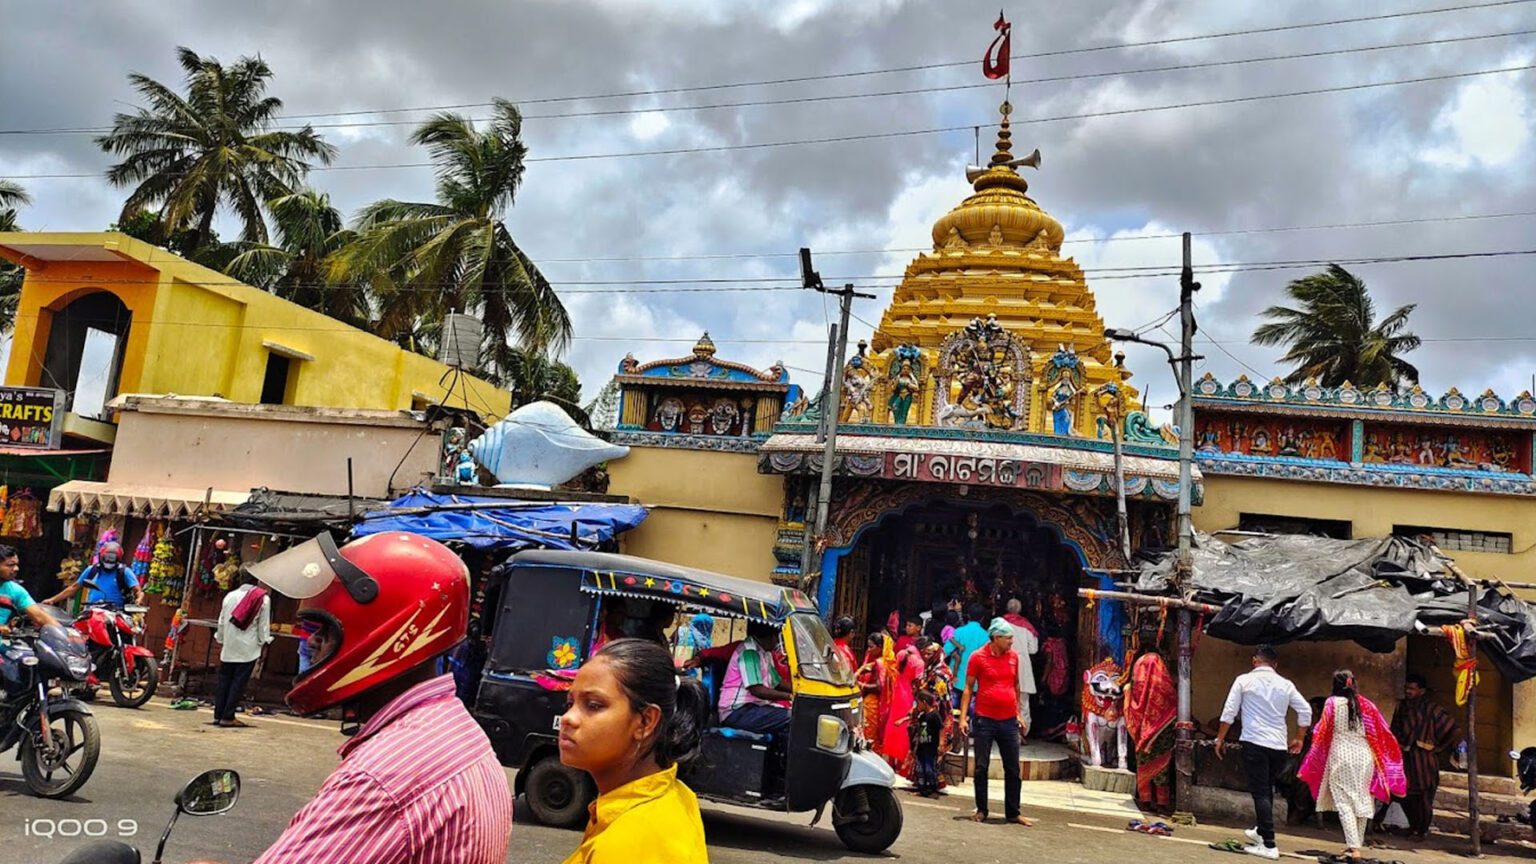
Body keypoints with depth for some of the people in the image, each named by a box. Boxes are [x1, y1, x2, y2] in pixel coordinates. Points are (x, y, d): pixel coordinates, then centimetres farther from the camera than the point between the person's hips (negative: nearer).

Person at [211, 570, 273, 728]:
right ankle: (228, 717, -1)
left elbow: (221, 621, 10)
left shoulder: (230, 596, 6)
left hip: (229, 646, 4)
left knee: (224, 680, 11)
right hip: (248, 648, -4)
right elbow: (264, 625, -5)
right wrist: (263, 642, 6)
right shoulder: (264, 599, -5)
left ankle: (218, 715, 12)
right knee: (239, 682, -1)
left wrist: (220, 640, 21)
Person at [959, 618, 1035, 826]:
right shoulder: (978, 657, -7)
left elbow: (1016, 686, 16)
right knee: (981, 767, 6)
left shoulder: (1013, 656, 5)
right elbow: (968, 688, -4)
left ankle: (1013, 813, 17)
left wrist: (1019, 713, 14)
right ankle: (981, 810, 18)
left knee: (1013, 769, 7)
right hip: (984, 721, -4)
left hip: (1009, 721, 4)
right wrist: (963, 717, -10)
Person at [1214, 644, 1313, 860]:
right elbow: (1306, 711, 9)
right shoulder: (1286, 684, 9)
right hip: (1279, 746, 4)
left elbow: (1229, 712, -3)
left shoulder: (1244, 680, -1)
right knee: (1267, 790, 22)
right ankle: (1261, 831, 35)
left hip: (1254, 743, -4)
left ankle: (1269, 845, -10)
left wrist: (1220, 739, 5)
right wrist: (1299, 739, 23)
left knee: (1260, 793, -4)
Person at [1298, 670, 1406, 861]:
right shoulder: (1365, 704, 6)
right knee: (1362, 800, 14)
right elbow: (1381, 732, 7)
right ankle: (1357, 844, 20)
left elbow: (1322, 734, -2)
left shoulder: (1332, 703, -2)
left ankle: (1353, 847, -12)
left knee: (1344, 802, -2)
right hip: (1364, 756, 3)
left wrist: (1311, 765, 6)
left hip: (1341, 756, -3)